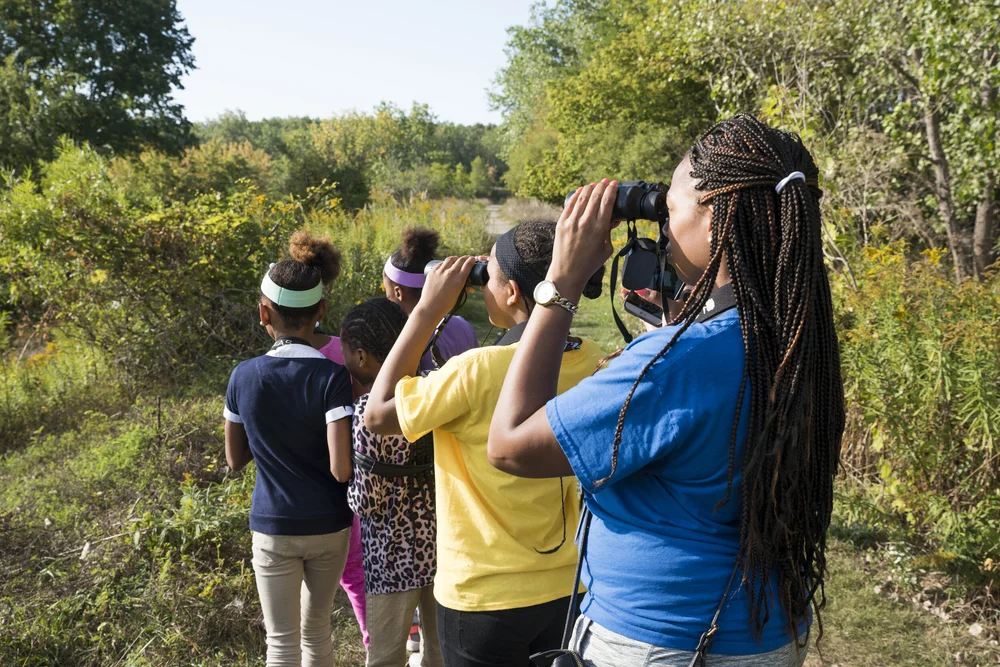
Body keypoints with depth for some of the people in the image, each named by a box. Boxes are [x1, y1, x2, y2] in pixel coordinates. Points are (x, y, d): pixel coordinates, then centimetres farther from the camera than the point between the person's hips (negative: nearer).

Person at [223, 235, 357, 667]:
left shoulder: (244, 376, -8)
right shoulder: (331, 377, -16)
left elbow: (235, 459, 4)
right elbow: (341, 469, -20)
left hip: (273, 528, 0)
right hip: (329, 526, 0)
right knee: (317, 629, 20)